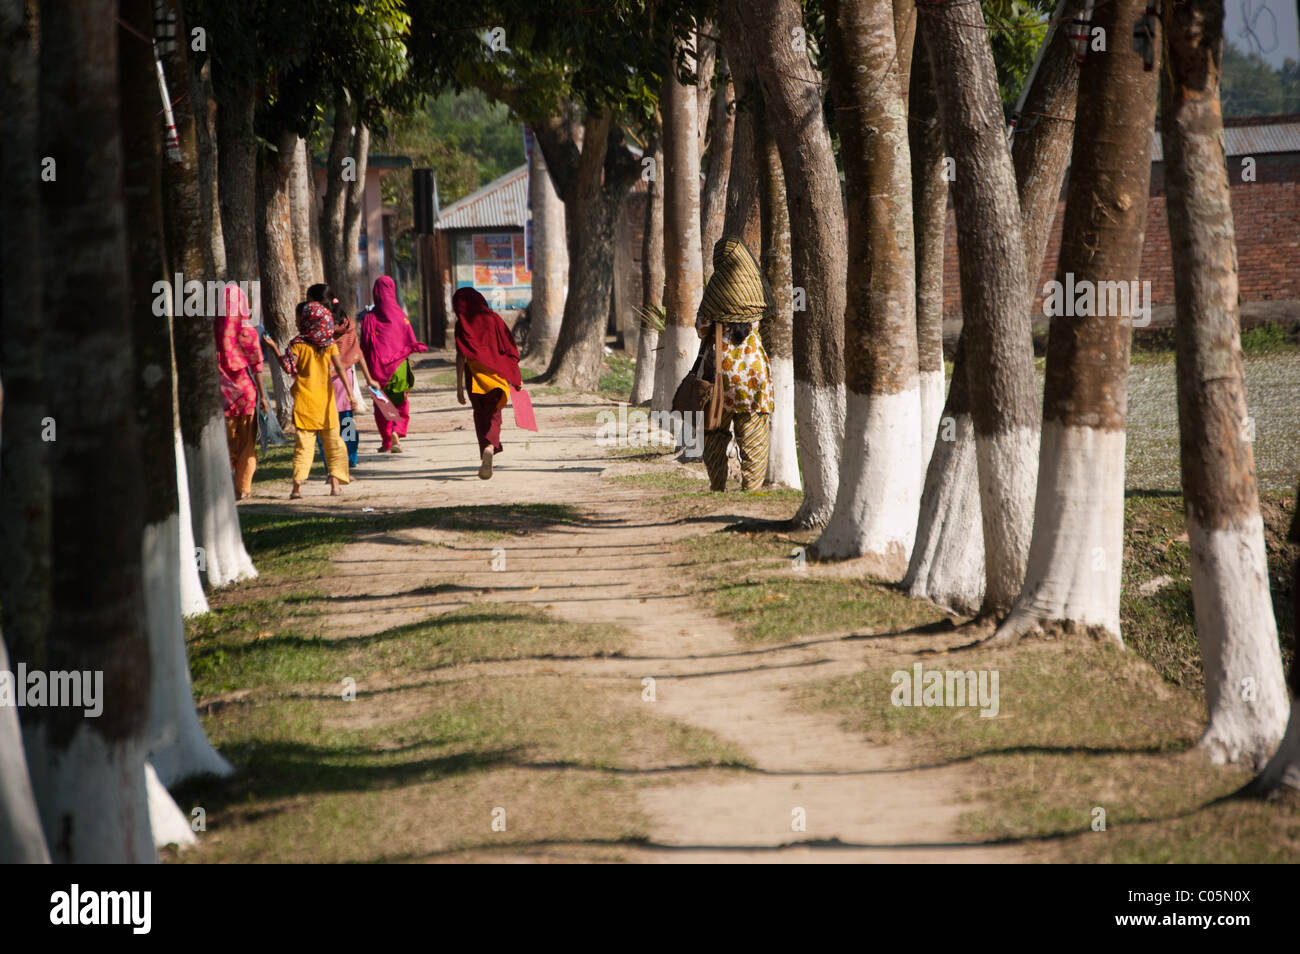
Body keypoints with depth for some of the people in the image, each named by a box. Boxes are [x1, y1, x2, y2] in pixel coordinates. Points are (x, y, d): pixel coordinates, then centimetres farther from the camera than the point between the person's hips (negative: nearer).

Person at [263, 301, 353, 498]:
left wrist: (273, 347, -2)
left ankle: (298, 484, -12)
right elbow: (339, 368, -5)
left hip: (304, 401, -1)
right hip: (325, 399, 1)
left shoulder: (297, 344, -5)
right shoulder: (329, 343, 1)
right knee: (332, 440, 10)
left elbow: (288, 367, -9)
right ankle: (335, 483, 7)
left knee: (303, 441, -1)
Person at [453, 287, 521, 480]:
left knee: (480, 416, 13)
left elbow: (461, 356, -10)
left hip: (475, 376, -2)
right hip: (497, 377, 2)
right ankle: (490, 448, -26)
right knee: (493, 415, 2)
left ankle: (486, 458, 15)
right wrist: (517, 378, 11)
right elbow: (510, 348, 5)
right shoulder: (494, 318, 6)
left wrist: (459, 386, -10)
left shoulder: (463, 324, -3)